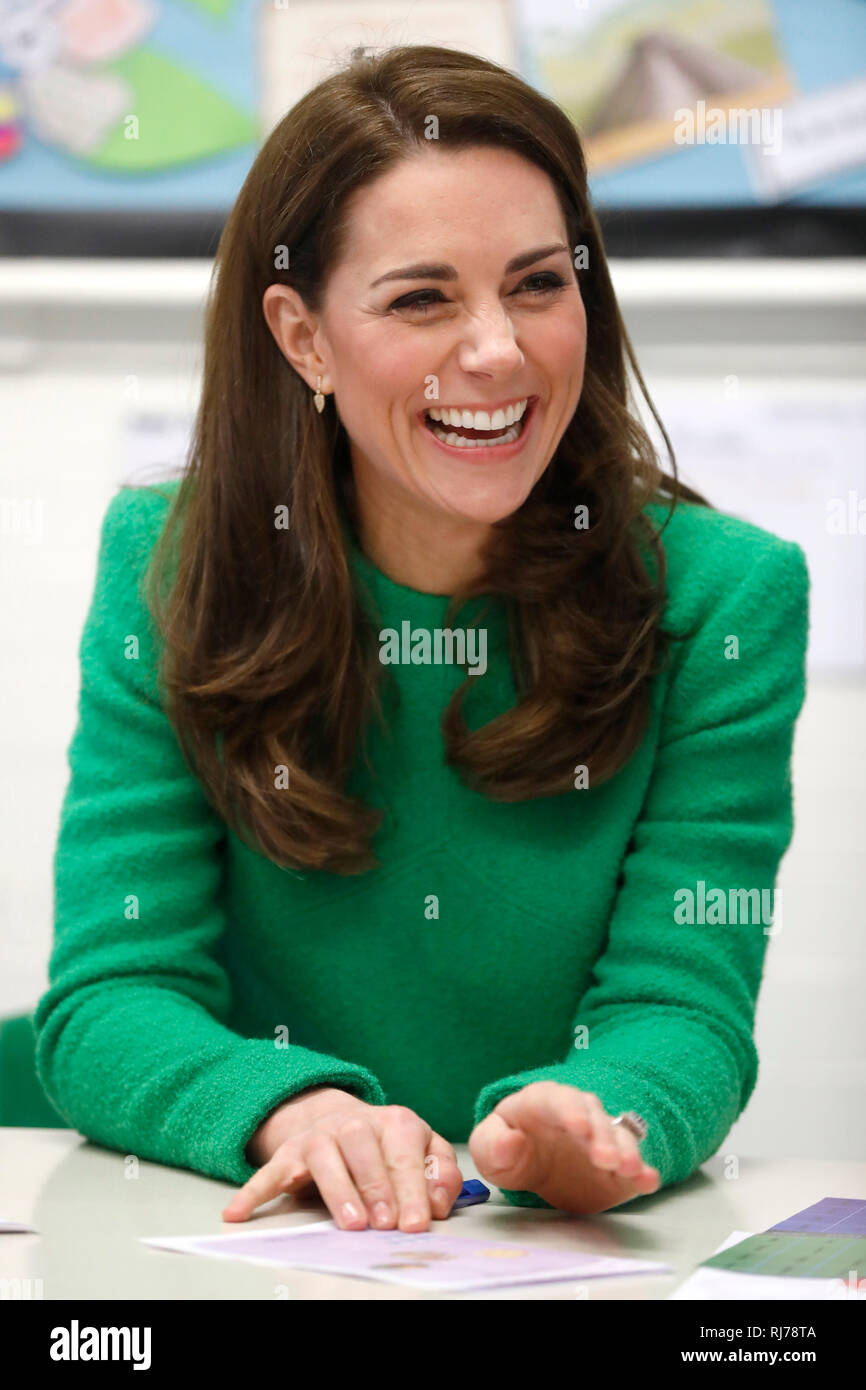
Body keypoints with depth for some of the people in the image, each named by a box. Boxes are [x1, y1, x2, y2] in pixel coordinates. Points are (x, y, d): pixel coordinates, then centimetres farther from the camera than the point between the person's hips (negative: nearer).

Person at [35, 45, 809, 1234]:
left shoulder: (725, 596, -4)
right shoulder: (169, 572, -2)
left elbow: (679, 1004, -8)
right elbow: (112, 992, -7)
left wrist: (587, 1124, -31)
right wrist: (290, 1110, -28)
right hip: (243, 1239, 1)